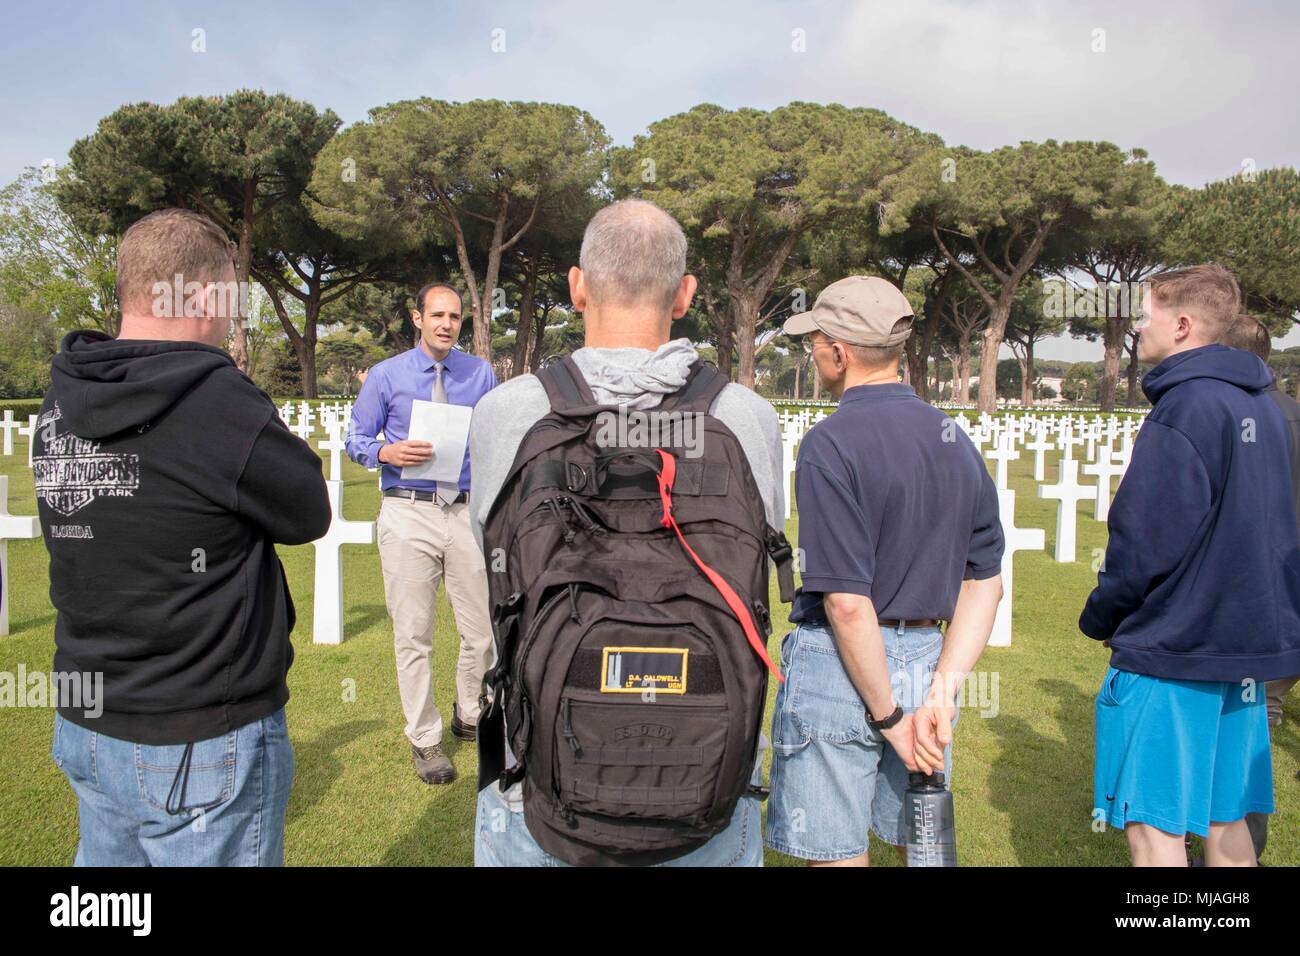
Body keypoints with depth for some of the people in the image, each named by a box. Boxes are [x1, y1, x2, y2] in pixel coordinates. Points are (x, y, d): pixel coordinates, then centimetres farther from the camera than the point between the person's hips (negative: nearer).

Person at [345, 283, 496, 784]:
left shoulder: (481, 373, 8)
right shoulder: (386, 375, 4)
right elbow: (355, 439, 7)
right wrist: (388, 452, -14)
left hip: (468, 511, 2)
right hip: (409, 513, -1)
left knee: (482, 628, 5)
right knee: (413, 633, 3)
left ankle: (470, 715, 30)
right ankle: (424, 739, 17)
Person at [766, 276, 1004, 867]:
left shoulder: (831, 444, -17)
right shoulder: (955, 439, 6)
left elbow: (847, 602, -21)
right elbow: (986, 581, 5)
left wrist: (889, 716, -12)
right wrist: (943, 689, -1)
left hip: (843, 664, -7)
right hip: (927, 659, 7)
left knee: (836, 854, 9)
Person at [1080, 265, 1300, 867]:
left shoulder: (1183, 408, -16)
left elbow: (1142, 545, -18)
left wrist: (1099, 620, -3)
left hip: (1171, 651, -9)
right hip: (1247, 639, 9)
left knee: (1153, 827, 0)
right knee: (1225, 818, 18)